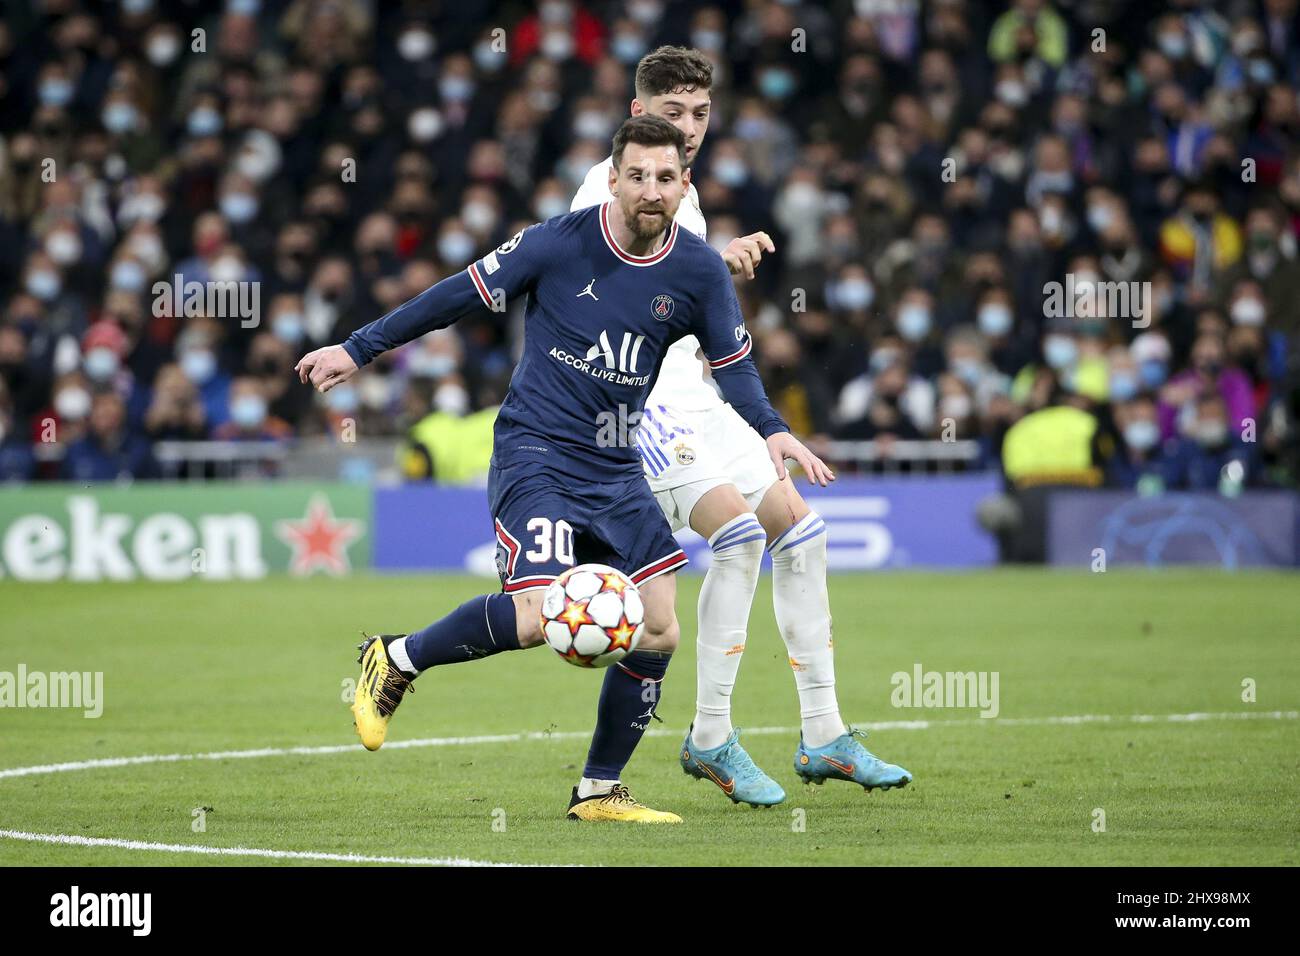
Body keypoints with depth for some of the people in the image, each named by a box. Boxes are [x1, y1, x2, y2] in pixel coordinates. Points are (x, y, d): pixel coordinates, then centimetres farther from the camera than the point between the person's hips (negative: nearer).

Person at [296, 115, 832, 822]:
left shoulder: (699, 272, -1)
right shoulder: (559, 243, -11)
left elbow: (732, 365, 9)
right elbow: (461, 294, -3)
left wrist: (771, 431, -11)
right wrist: (357, 350, 0)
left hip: (616, 470, 5)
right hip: (534, 453, -5)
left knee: (658, 633, 0)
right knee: (535, 617, -24)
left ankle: (599, 791, 15)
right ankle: (395, 660, 0)